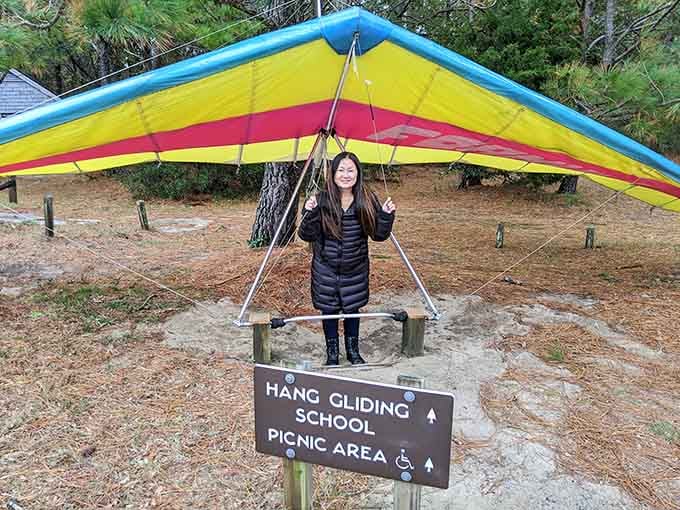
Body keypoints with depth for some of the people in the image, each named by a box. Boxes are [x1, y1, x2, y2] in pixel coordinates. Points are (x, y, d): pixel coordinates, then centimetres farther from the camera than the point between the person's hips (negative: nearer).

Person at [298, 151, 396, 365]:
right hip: (326, 269, -1)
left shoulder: (367, 200, -7)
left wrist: (386, 215, -19)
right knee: (329, 309, 12)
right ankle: (332, 353, 32)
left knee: (352, 308, 16)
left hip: (355, 269, 1)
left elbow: (378, 235, -3)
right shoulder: (322, 200, -12)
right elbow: (307, 235, -11)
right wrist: (309, 213, -27)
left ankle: (353, 350, 38)